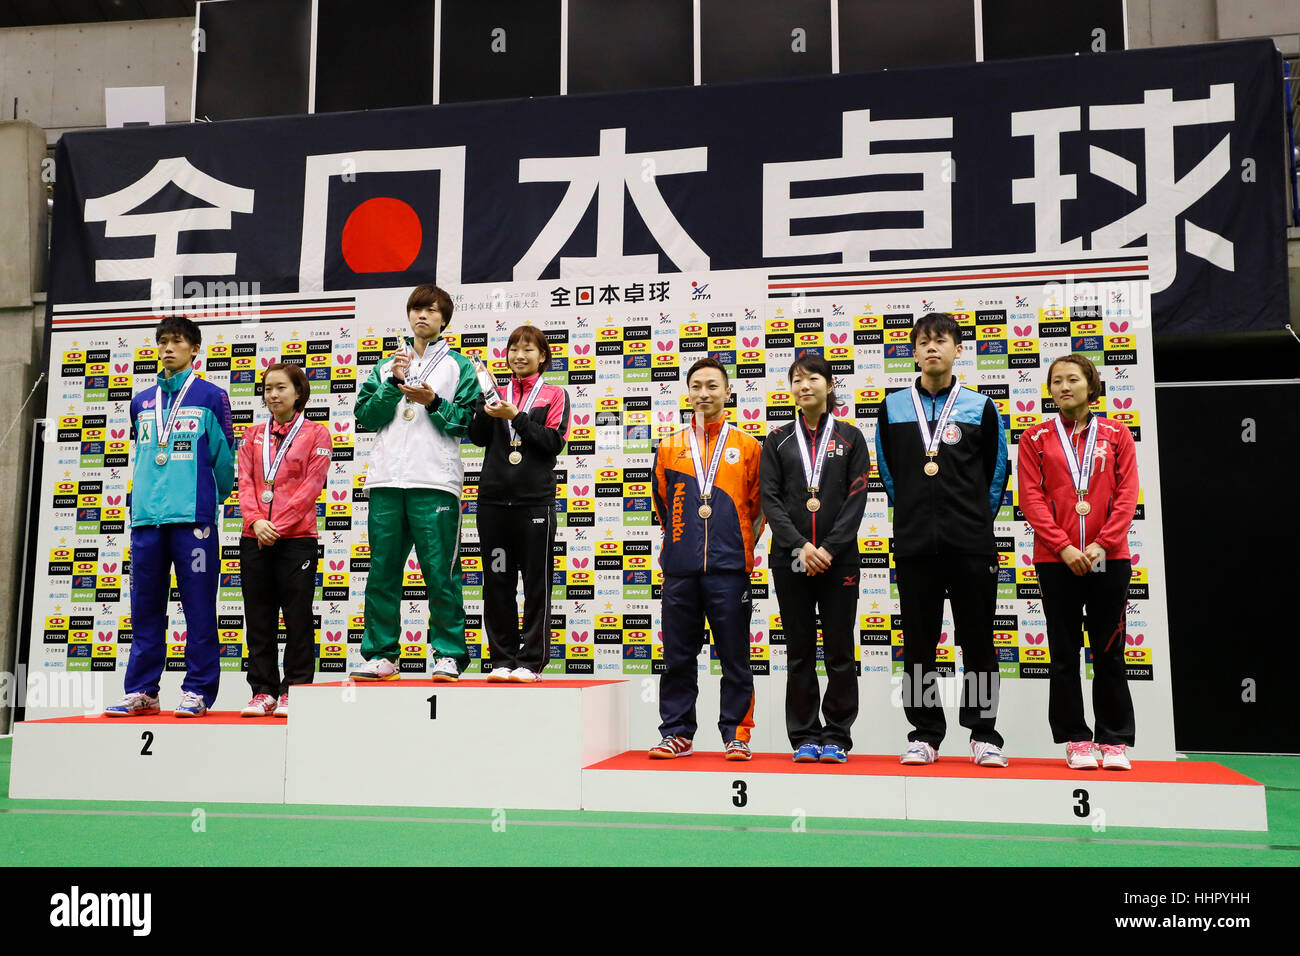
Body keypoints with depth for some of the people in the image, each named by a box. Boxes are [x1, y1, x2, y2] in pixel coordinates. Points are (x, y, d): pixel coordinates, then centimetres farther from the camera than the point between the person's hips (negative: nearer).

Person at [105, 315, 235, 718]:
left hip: (193, 518, -4)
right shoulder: (141, 402, 16)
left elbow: (223, 456, 4)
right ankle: (141, 691, 16)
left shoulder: (211, 397, 2)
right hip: (146, 518, 5)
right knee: (145, 609, 8)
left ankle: (198, 691, 6)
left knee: (199, 609, -1)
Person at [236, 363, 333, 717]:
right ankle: (263, 692, 13)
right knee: (258, 618, 6)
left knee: (298, 616, -1)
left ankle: (293, 691, 7)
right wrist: (256, 519, -12)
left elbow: (312, 485, -6)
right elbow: (245, 482, 6)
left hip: (297, 538, -4)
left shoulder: (315, 433, 3)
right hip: (255, 539, 4)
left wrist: (278, 525, -13)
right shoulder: (252, 435, 15)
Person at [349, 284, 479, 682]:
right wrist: (393, 384, -3)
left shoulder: (459, 366, 10)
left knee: (440, 572, -5)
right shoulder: (387, 365, 20)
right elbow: (365, 416, 9)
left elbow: (469, 421, 1)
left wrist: (434, 402, -12)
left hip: (435, 481, -3)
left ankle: (448, 653, 3)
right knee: (382, 571, 5)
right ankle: (381, 654, 13)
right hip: (386, 480, 4)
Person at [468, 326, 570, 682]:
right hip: (494, 499, 3)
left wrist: (516, 416, -13)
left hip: (535, 500, -3)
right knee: (497, 583, 5)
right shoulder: (498, 394, 15)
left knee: (536, 584, 0)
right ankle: (502, 659, 14)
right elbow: (478, 438, 4)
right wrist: (486, 406, -10)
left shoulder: (554, 395, 7)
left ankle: (531, 662, 6)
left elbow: (555, 442, -6)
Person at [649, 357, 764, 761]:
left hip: (729, 568, -2)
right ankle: (677, 733, 17)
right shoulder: (670, 447, 11)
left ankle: (737, 734, 12)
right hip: (680, 568, 2)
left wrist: (739, 546, 10)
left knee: (735, 657, 2)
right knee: (677, 656, 7)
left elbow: (757, 505, 10)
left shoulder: (747, 446, 7)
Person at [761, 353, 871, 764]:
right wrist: (800, 545, -12)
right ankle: (805, 737, 14)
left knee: (839, 650, 2)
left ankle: (836, 737, 12)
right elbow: (770, 498, 0)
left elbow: (856, 498, -2)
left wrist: (829, 548, -12)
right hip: (790, 559, 1)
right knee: (799, 651, 5)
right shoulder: (778, 441, 9)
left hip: (838, 558, -1)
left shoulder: (850, 438, 6)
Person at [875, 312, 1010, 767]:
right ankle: (924, 734, 14)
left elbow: (996, 472, 12)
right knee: (918, 644, 5)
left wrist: (975, 518, 11)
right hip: (913, 542, 1)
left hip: (972, 543, -1)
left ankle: (984, 734, 14)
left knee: (978, 640, 3)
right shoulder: (892, 407, 8)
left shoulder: (980, 407, 5)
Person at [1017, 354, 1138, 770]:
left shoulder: (1116, 435, 7)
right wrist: (1063, 548, -12)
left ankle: (1115, 741, 13)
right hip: (1056, 560, 0)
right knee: (1064, 654, 4)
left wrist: (1102, 544, -11)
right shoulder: (1036, 438, 5)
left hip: (1108, 557, 0)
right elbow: (1031, 498, -3)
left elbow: (1127, 495, 0)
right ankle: (1075, 740, 13)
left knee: (1109, 653, 5)